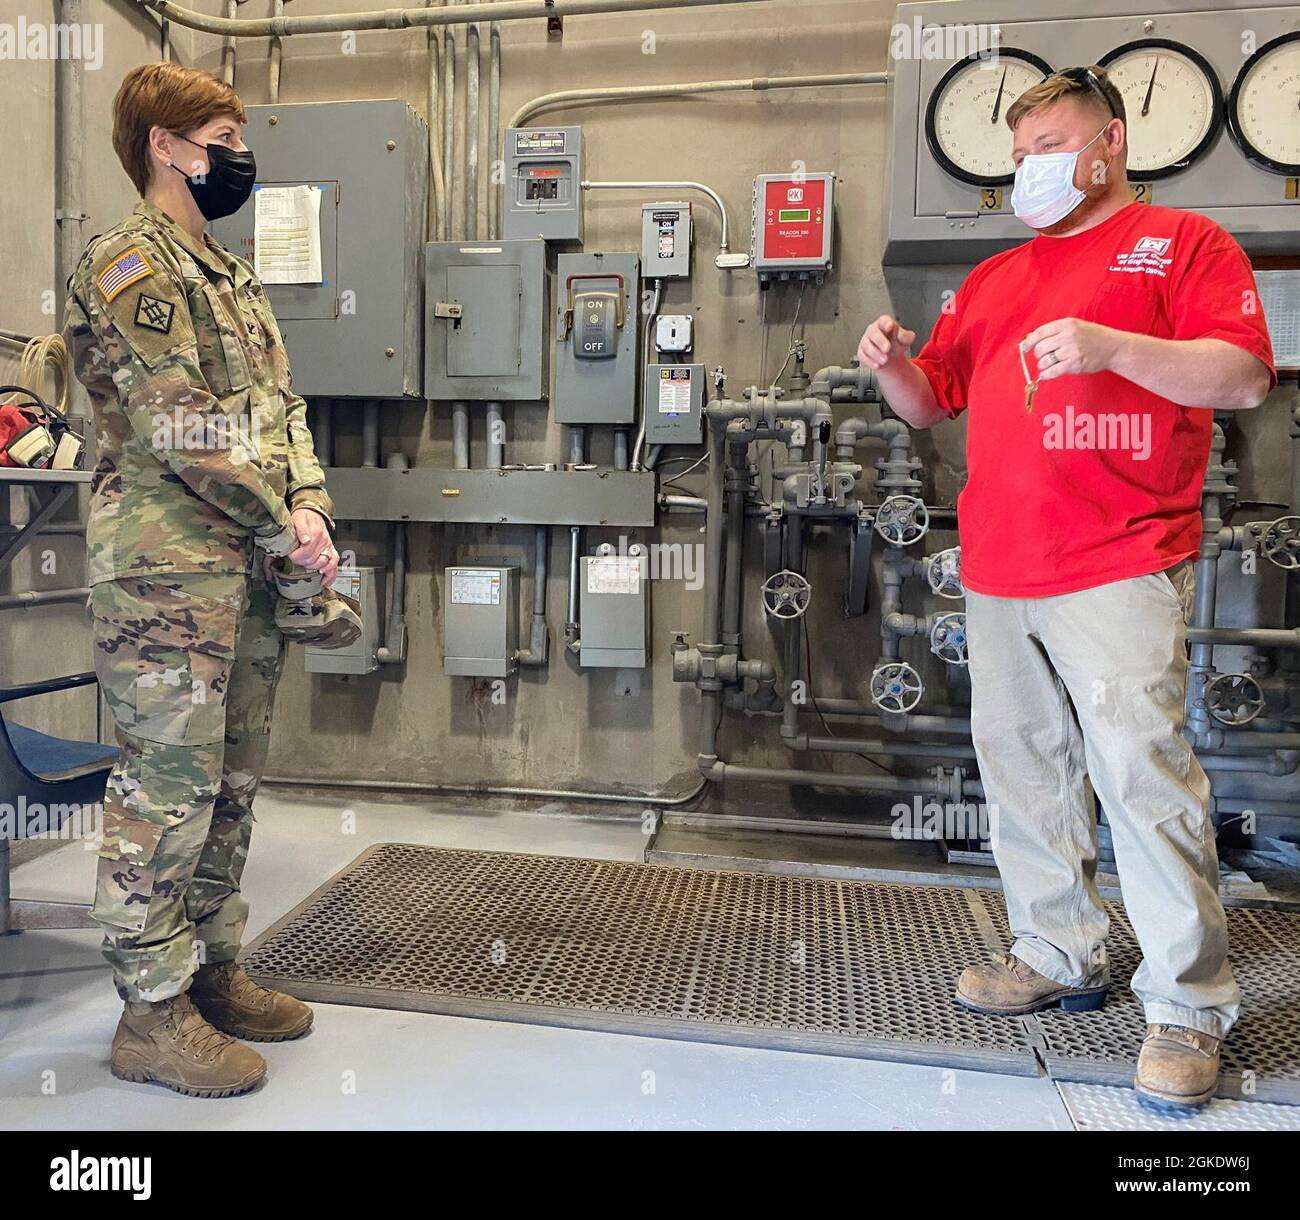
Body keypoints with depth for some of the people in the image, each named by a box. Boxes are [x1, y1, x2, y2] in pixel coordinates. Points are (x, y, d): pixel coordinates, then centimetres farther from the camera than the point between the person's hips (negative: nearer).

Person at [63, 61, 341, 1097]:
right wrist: (284, 525, -14)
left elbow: (281, 402, 16)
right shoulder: (130, 265, -7)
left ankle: (212, 969, 28)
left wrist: (309, 501, -1)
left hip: (249, 565, 9)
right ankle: (153, 1013, 13)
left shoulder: (228, 272, 22)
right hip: (168, 567, -9)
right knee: (169, 787, -2)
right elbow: (178, 426, -16)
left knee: (234, 780, 13)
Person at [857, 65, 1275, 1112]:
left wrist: (1109, 345, -19)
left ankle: (1189, 1006, 7)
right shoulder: (992, 279, 23)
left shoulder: (1182, 242, 6)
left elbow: (1245, 377, -6)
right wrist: (894, 365, 2)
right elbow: (933, 402, 23)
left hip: (1118, 568, -6)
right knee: (1021, 766, 9)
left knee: (1142, 773, -8)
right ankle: (1060, 957, 24)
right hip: (998, 576, 6)